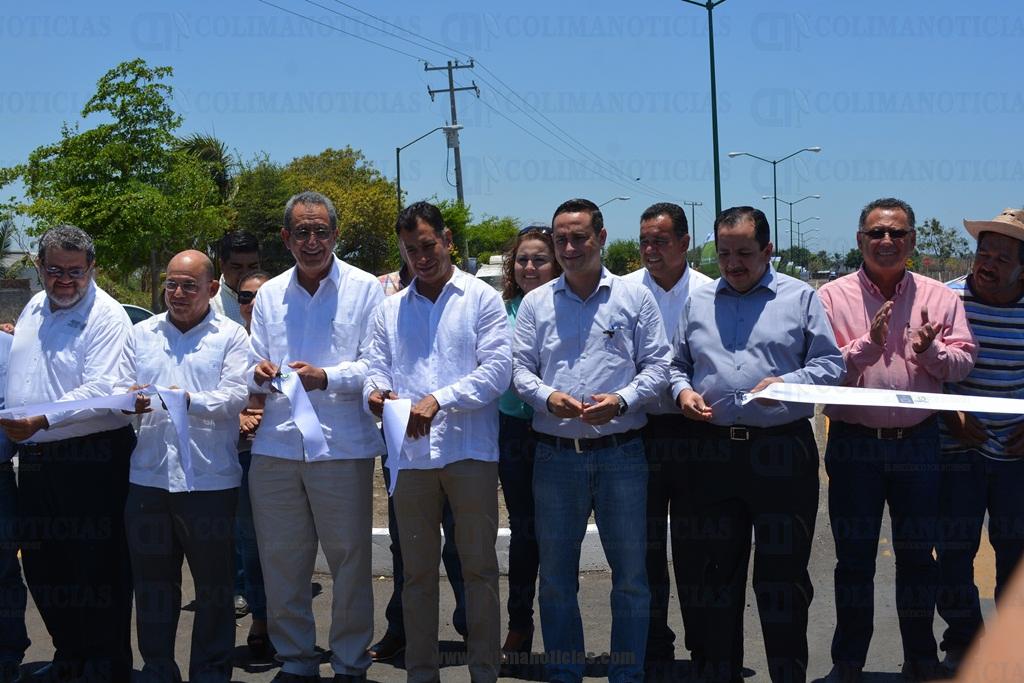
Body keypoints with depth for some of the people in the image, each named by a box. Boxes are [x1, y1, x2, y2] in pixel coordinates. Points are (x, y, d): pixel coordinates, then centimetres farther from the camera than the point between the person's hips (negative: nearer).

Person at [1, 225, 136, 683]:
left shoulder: (106, 316, -12)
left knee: (97, 567, -1)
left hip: (90, 460, -8)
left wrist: (42, 420, -28)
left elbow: (101, 392, -21)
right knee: (41, 563, 15)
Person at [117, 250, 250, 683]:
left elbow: (235, 396, -9)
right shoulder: (141, 335, 14)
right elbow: (119, 390, 9)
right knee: (152, 582, 10)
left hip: (210, 480, -3)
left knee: (214, 584, 5)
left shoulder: (231, 336, 3)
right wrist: (129, 401, -14)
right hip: (148, 477, 3)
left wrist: (189, 401, -25)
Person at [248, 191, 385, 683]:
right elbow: (256, 367, 16)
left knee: (349, 559, 2)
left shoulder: (365, 289, 2)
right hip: (276, 445, 4)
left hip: (343, 446, -4)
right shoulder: (269, 295, 15)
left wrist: (326, 377, -18)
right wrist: (260, 374, -7)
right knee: (281, 560, 9)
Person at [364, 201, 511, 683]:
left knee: (479, 567, 3)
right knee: (417, 571, 9)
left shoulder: (481, 299, 3)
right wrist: (375, 391, -13)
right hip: (410, 454, 3)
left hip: (470, 450, -3)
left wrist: (439, 400, -17)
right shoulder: (389, 310, 15)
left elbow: (497, 368, -6)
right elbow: (377, 368, 11)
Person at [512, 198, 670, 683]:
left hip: (620, 452, -2)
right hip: (556, 455, 2)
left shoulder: (634, 298, 4)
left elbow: (656, 364, 3)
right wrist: (548, 397, -12)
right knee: (556, 574, 10)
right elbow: (520, 368, 7)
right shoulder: (535, 303, 9)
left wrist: (621, 400, -14)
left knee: (631, 572, 2)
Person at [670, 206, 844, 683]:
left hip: (781, 451, -3)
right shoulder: (698, 302, 14)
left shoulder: (800, 297, 4)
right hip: (713, 452, 3)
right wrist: (682, 391, -1)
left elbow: (830, 363, 1)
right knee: (719, 572, 11)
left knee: (782, 573, 1)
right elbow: (678, 364, 20)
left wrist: (786, 382, -14)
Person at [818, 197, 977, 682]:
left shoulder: (939, 297, 4)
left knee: (917, 553, 11)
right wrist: (868, 343, -21)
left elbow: (963, 361, 1)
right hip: (854, 443, -1)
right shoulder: (831, 297, -2)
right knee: (854, 556, 7)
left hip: (918, 442, 2)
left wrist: (930, 350, -18)